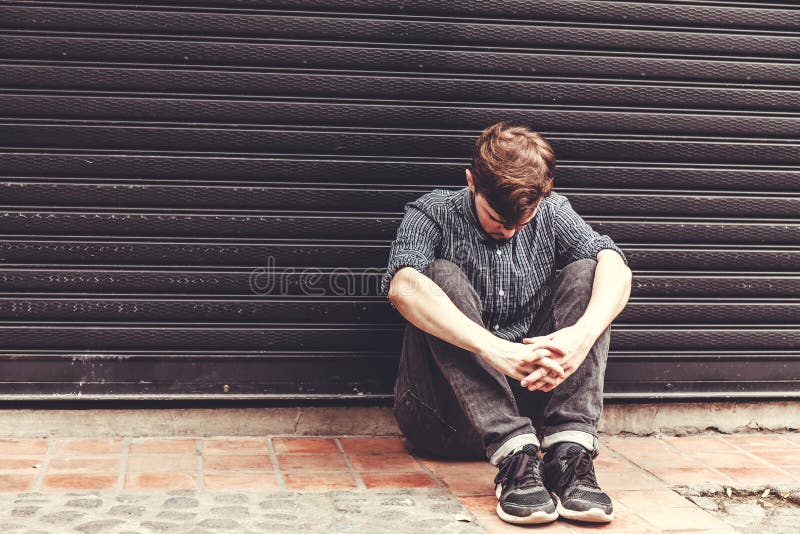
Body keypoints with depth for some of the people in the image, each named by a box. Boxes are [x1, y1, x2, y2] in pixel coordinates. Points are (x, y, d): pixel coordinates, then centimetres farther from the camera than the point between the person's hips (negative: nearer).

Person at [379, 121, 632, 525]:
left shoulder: (552, 213, 6)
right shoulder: (432, 215, -4)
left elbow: (614, 265, -12)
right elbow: (402, 285, -26)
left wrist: (584, 333, -35)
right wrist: (494, 349, -40)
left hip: (529, 393, 3)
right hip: (446, 411, -2)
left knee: (585, 271, -11)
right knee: (442, 275, -24)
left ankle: (569, 450, -29)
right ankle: (516, 457, -39)